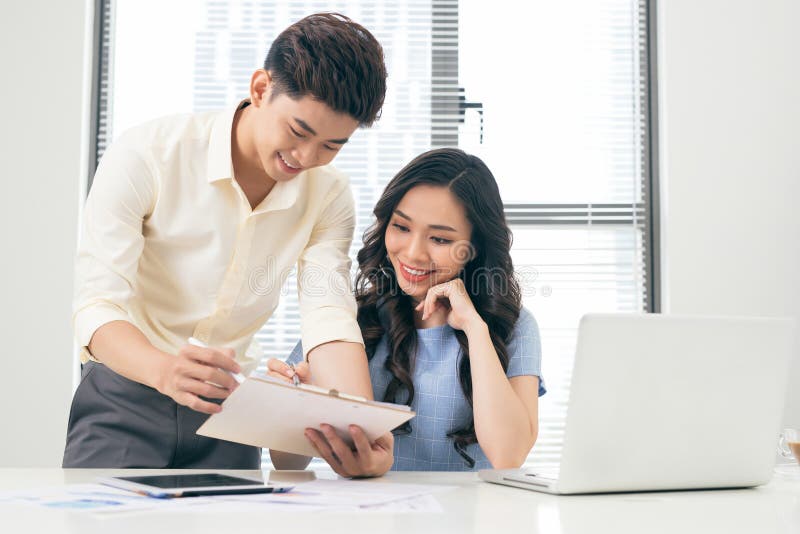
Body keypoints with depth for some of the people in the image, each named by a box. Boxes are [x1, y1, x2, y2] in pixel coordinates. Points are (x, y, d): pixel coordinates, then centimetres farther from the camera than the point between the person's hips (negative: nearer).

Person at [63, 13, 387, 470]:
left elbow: (329, 317, -17)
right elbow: (97, 308, -22)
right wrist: (166, 371, -44)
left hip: (229, 410, 3)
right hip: (125, 398, -3)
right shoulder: (145, 157, -17)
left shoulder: (329, 197, -6)